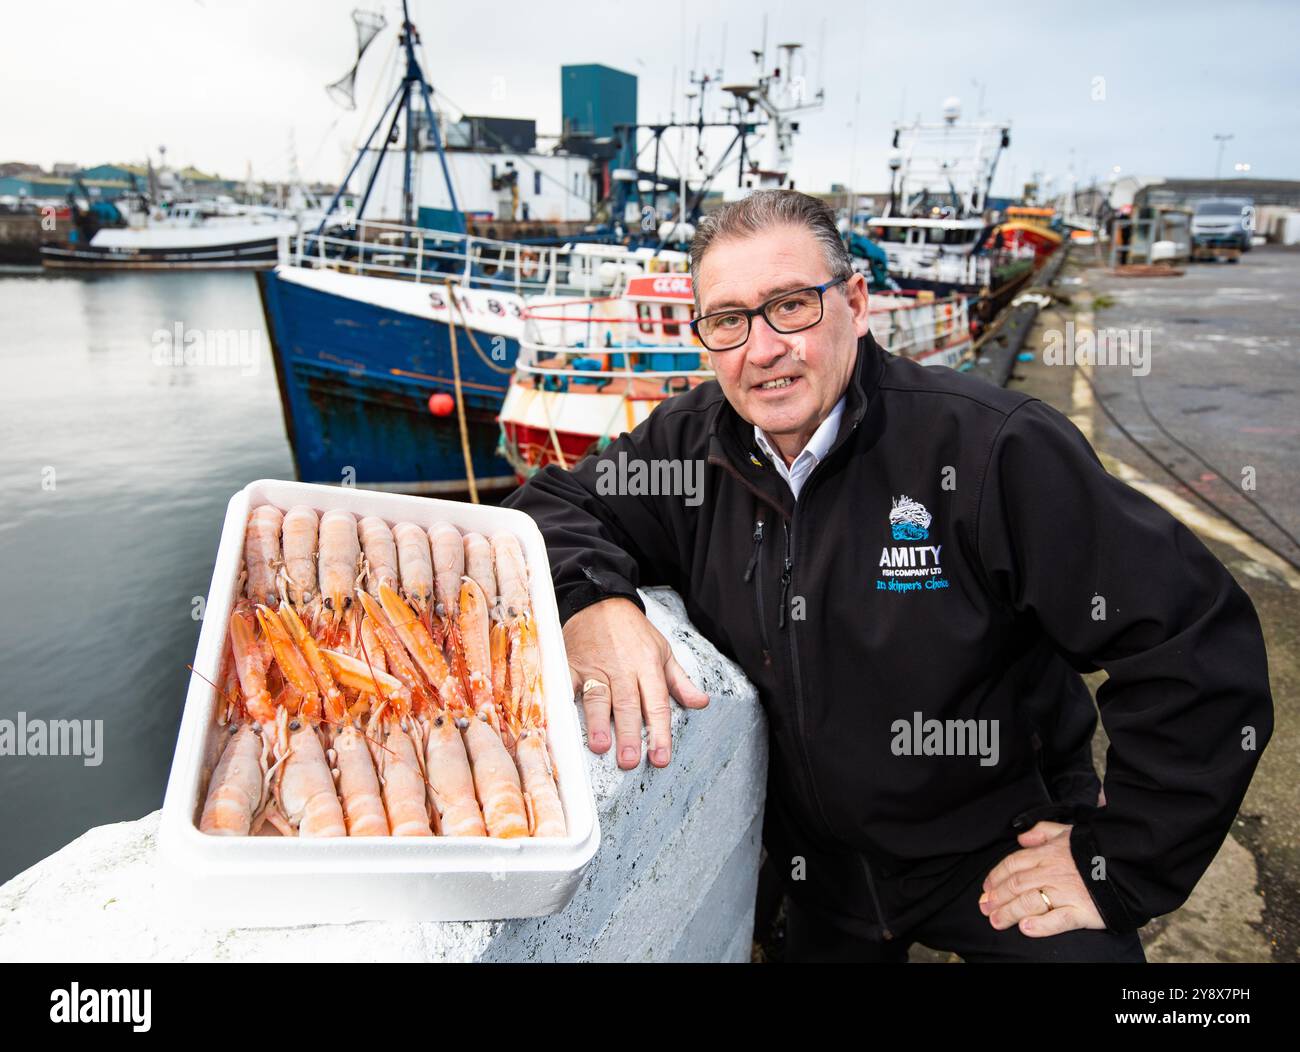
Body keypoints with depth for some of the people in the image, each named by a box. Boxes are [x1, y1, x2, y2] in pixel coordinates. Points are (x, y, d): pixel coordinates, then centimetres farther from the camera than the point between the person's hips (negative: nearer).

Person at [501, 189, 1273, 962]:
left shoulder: (994, 448, -25)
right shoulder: (691, 442, -10)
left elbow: (1200, 645, -23)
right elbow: (556, 506, -3)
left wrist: (1120, 867, -18)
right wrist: (592, 599, -27)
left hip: (1009, 862, -3)